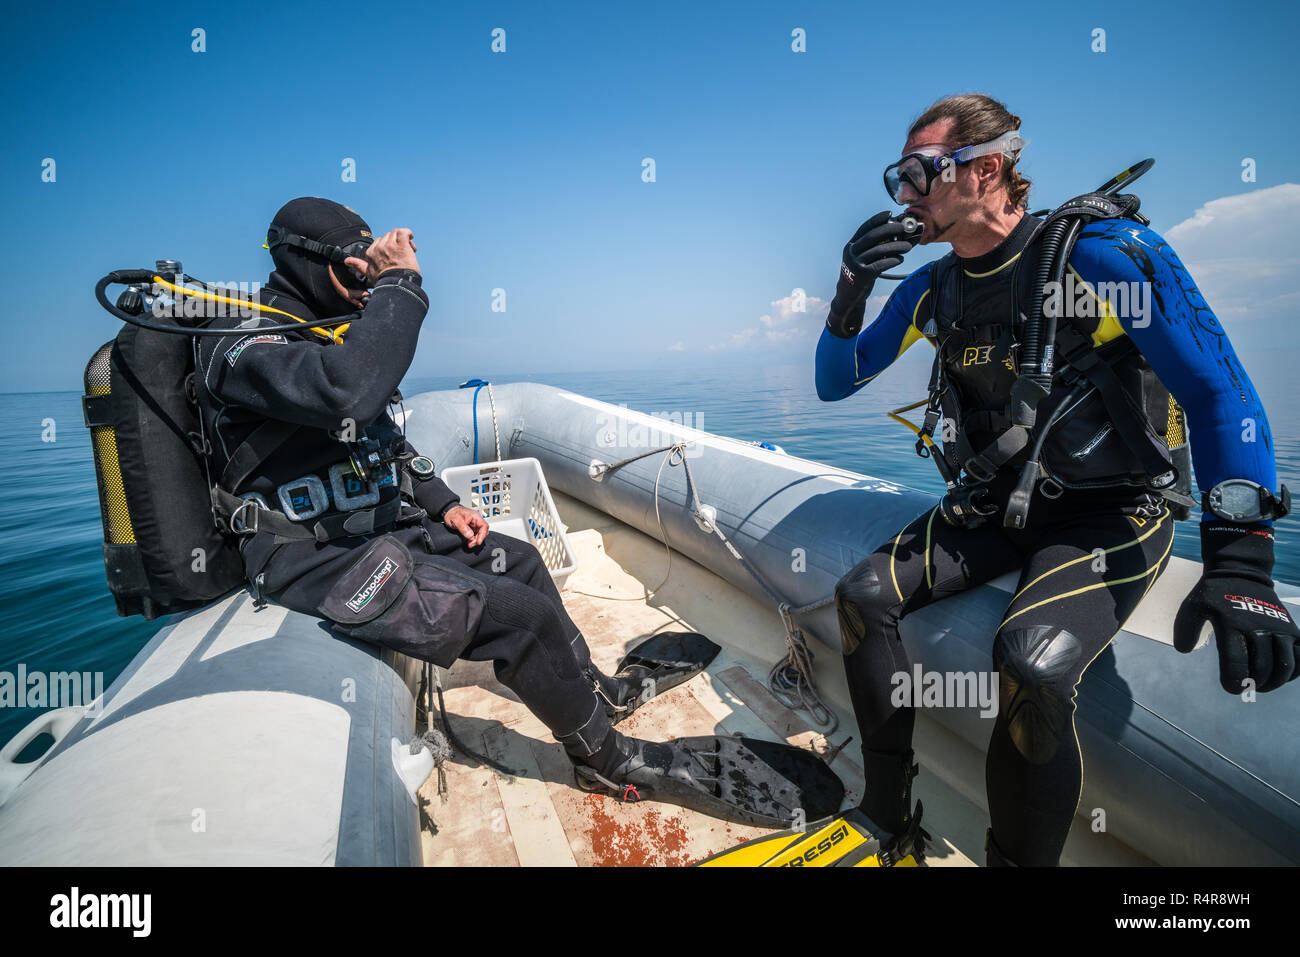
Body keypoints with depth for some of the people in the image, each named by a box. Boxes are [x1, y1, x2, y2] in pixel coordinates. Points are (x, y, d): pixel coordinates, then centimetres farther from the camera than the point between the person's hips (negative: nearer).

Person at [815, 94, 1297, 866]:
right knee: (863, 595, -11)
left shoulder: (1101, 253, -15)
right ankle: (890, 819, 7)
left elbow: (1221, 393, -18)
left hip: (1111, 516, -5)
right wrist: (852, 290, -12)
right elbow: (836, 384, 6)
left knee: (1032, 664, -32)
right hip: (994, 507, 6)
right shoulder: (934, 289, 3)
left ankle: (1023, 858, -3)